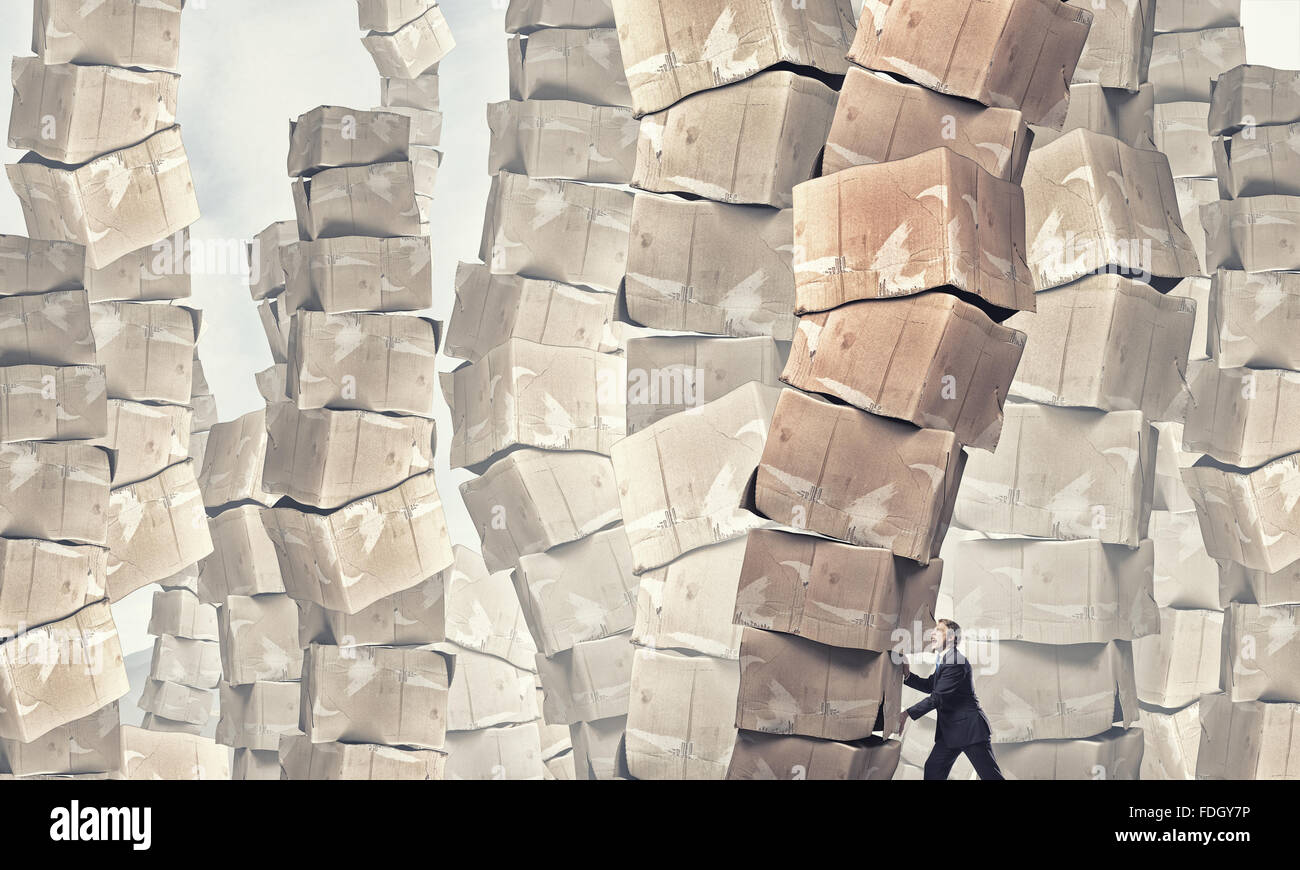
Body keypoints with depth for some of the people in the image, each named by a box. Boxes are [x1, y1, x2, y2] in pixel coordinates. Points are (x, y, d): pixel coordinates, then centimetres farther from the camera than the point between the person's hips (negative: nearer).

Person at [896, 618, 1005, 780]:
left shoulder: (957, 662, -20)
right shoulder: (944, 661, 13)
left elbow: (937, 697, -23)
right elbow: (930, 686, 18)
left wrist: (907, 713, -22)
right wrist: (908, 675, 1)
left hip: (970, 728, -10)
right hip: (950, 730, 10)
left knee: (991, 775, -5)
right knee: (932, 769, 6)